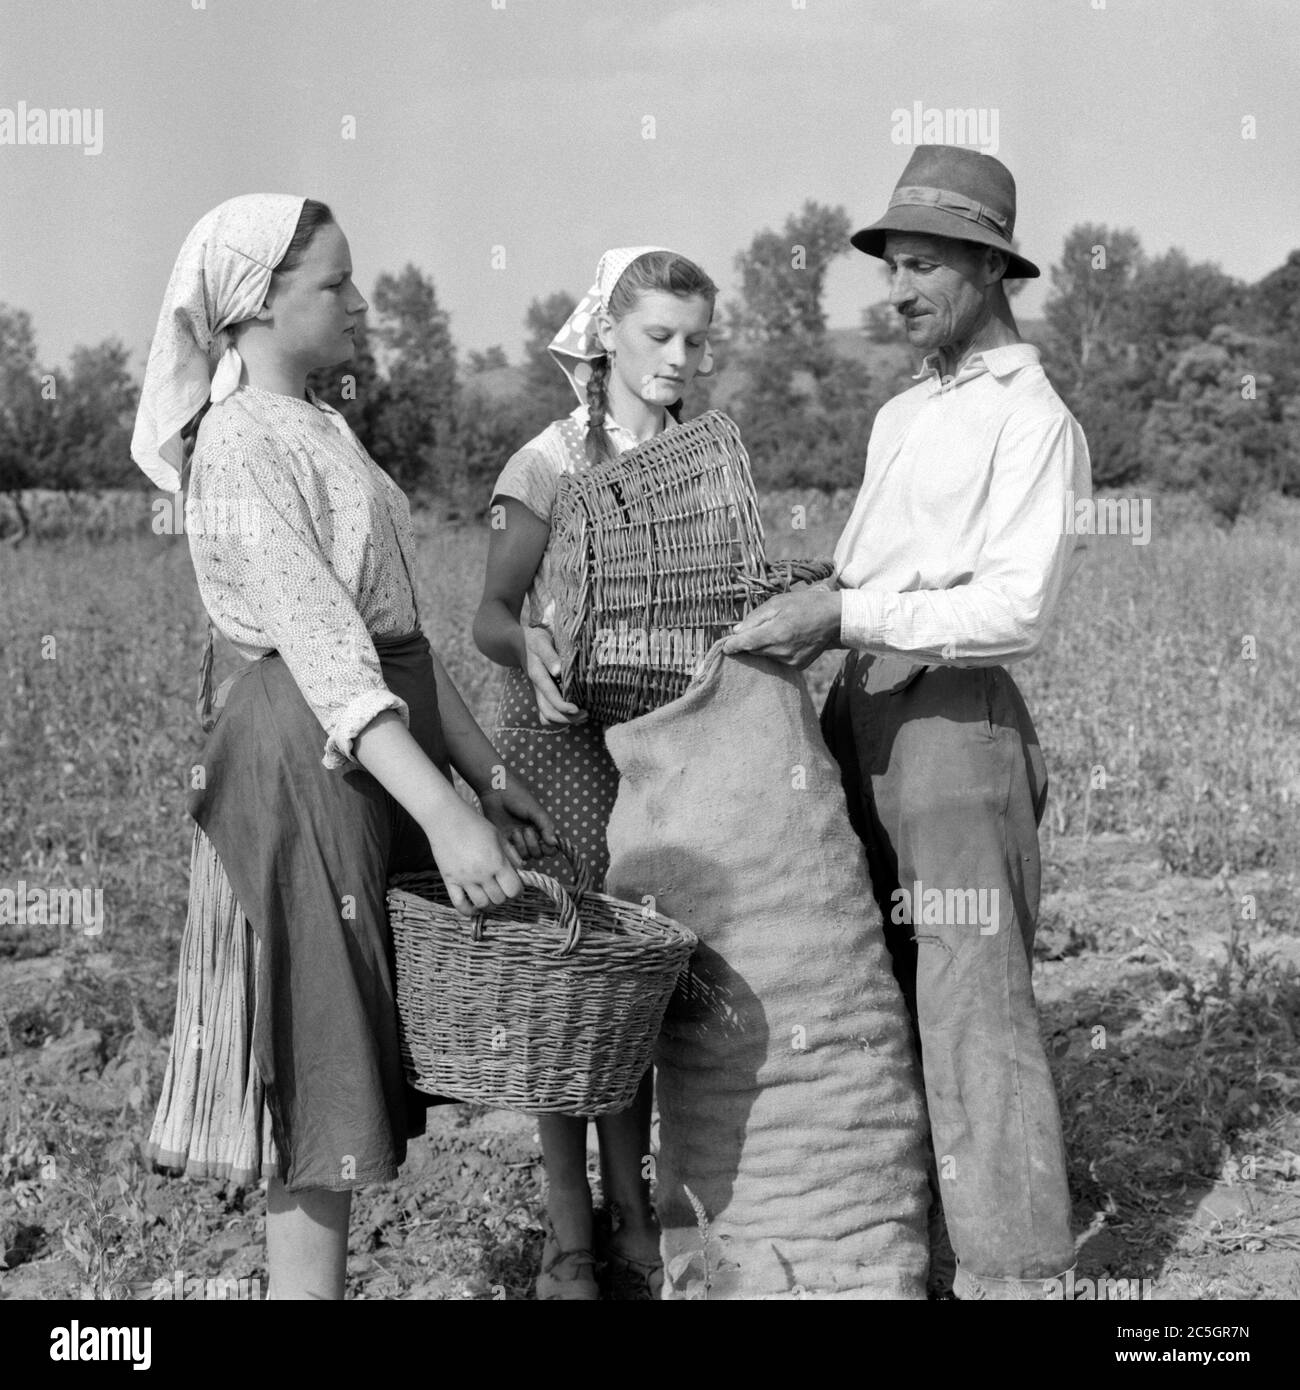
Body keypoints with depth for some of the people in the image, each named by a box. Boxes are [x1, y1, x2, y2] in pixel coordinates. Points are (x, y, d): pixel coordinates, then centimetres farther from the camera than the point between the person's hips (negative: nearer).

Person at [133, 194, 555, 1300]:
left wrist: (486, 771, 14)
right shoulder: (242, 442, -13)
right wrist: (442, 811, -29)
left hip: (378, 751, 9)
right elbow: (322, 652, -23)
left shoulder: (323, 427, 15)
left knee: (346, 1059, 12)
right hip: (306, 760, -9)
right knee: (315, 1068, -3)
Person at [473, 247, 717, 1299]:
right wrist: (528, 644, -27)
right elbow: (492, 612, -6)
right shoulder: (550, 463, -4)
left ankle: (632, 1220, 17)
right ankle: (570, 1239, 7)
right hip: (562, 729, -4)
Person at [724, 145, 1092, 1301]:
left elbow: (1016, 609, -17)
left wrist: (846, 615, -20)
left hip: (956, 719, -8)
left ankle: (1011, 1269, -1)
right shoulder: (902, 416, 20)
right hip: (860, 710, 8)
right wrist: (799, 627, 6)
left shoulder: (1035, 421, -6)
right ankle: (910, 1245, 19)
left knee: (973, 1002, -7)